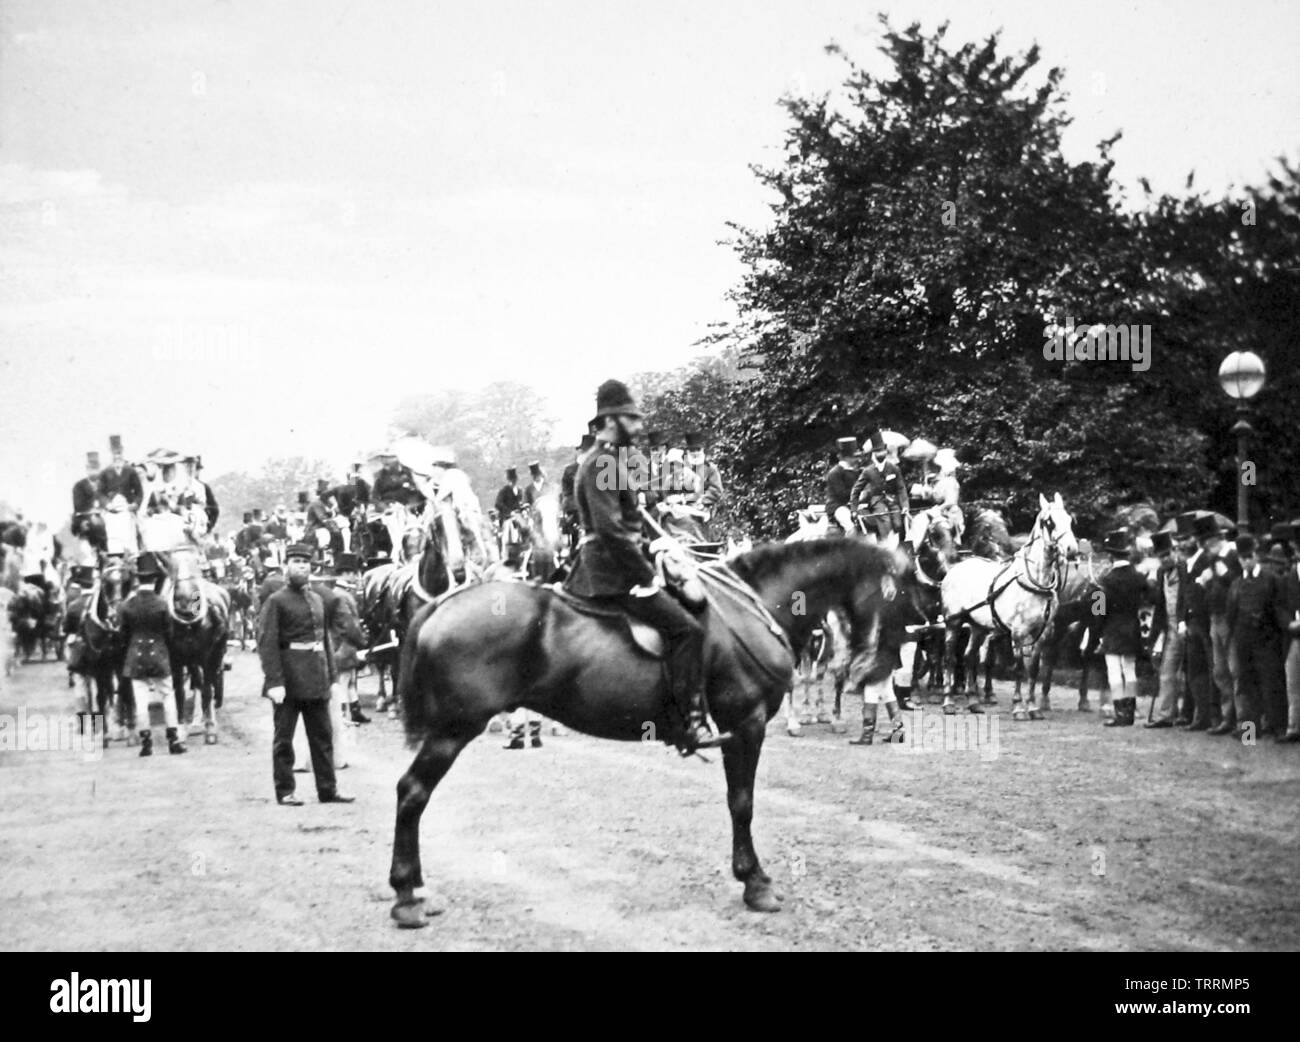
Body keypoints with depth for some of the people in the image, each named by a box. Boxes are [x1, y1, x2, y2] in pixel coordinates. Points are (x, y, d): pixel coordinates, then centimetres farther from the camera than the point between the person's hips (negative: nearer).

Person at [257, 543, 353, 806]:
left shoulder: (317, 600, 14)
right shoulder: (276, 601, -6)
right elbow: (266, 644, -12)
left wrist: (333, 677, 11)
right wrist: (274, 682, -20)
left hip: (317, 680, 6)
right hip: (289, 681, -6)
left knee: (323, 737, 9)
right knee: (284, 739, 3)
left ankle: (328, 789, 15)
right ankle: (284, 791, 10)